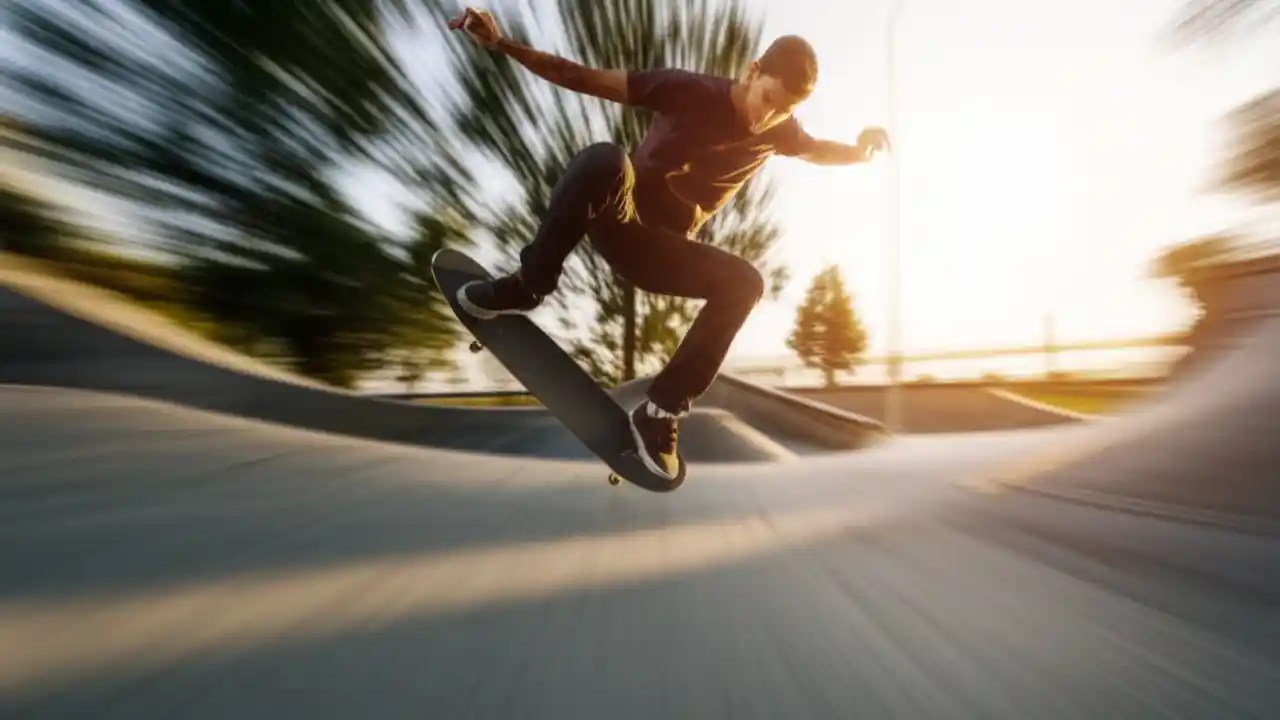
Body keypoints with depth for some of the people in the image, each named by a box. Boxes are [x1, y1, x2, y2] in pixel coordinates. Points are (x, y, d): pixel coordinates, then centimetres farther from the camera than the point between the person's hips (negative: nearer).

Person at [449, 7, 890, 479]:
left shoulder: (777, 132, 4)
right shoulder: (692, 90, -9)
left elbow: (817, 150, 26)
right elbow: (582, 78, -10)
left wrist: (860, 150, 4)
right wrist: (501, 44, -18)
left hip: (662, 251, 3)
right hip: (616, 220, -3)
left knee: (745, 283, -24)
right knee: (603, 160, -36)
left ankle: (661, 410, -19)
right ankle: (528, 285, -19)